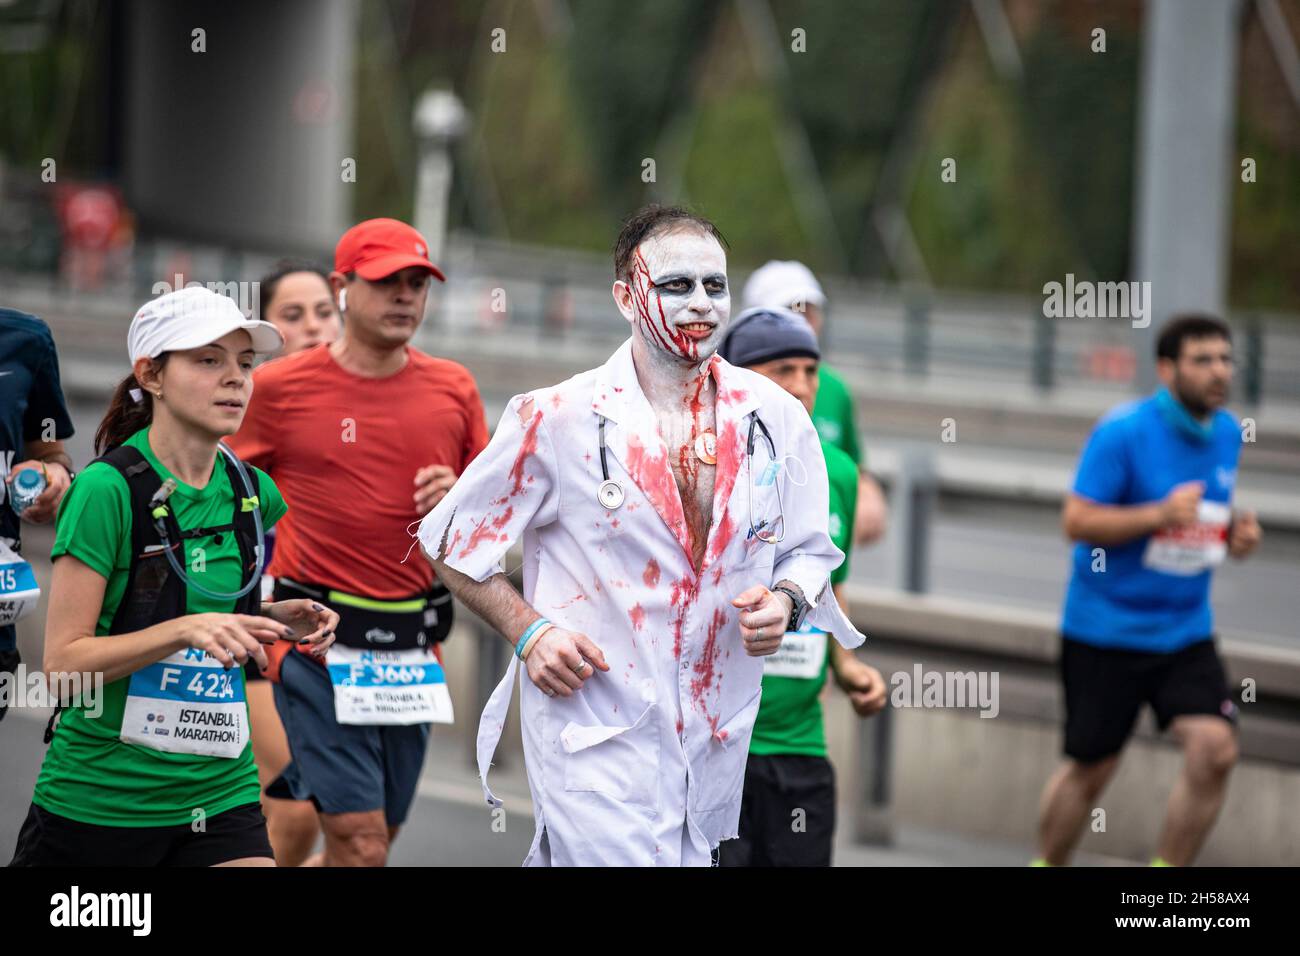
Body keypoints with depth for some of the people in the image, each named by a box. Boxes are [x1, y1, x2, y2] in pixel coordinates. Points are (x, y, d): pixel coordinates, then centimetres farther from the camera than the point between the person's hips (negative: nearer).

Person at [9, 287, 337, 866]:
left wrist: (277, 620, 4)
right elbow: (63, 666, -16)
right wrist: (184, 629, -27)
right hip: (95, 802, -5)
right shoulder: (107, 489, -13)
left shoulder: (255, 494, 5)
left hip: (220, 794, 5)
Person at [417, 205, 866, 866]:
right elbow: (452, 541, 3)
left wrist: (785, 603, -7)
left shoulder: (776, 418, 2)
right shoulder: (558, 420, -7)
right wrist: (528, 632, -9)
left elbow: (810, 549, 14)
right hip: (598, 743, -4)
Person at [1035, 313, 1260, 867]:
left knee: (1214, 749, -13)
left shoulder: (1227, 434, 6)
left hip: (1185, 632, 5)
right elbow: (1077, 520, -17)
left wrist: (1237, 534, 0)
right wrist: (1160, 515, -27)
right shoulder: (1124, 432, -14)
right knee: (1091, 768, 5)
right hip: (1105, 630, -5)